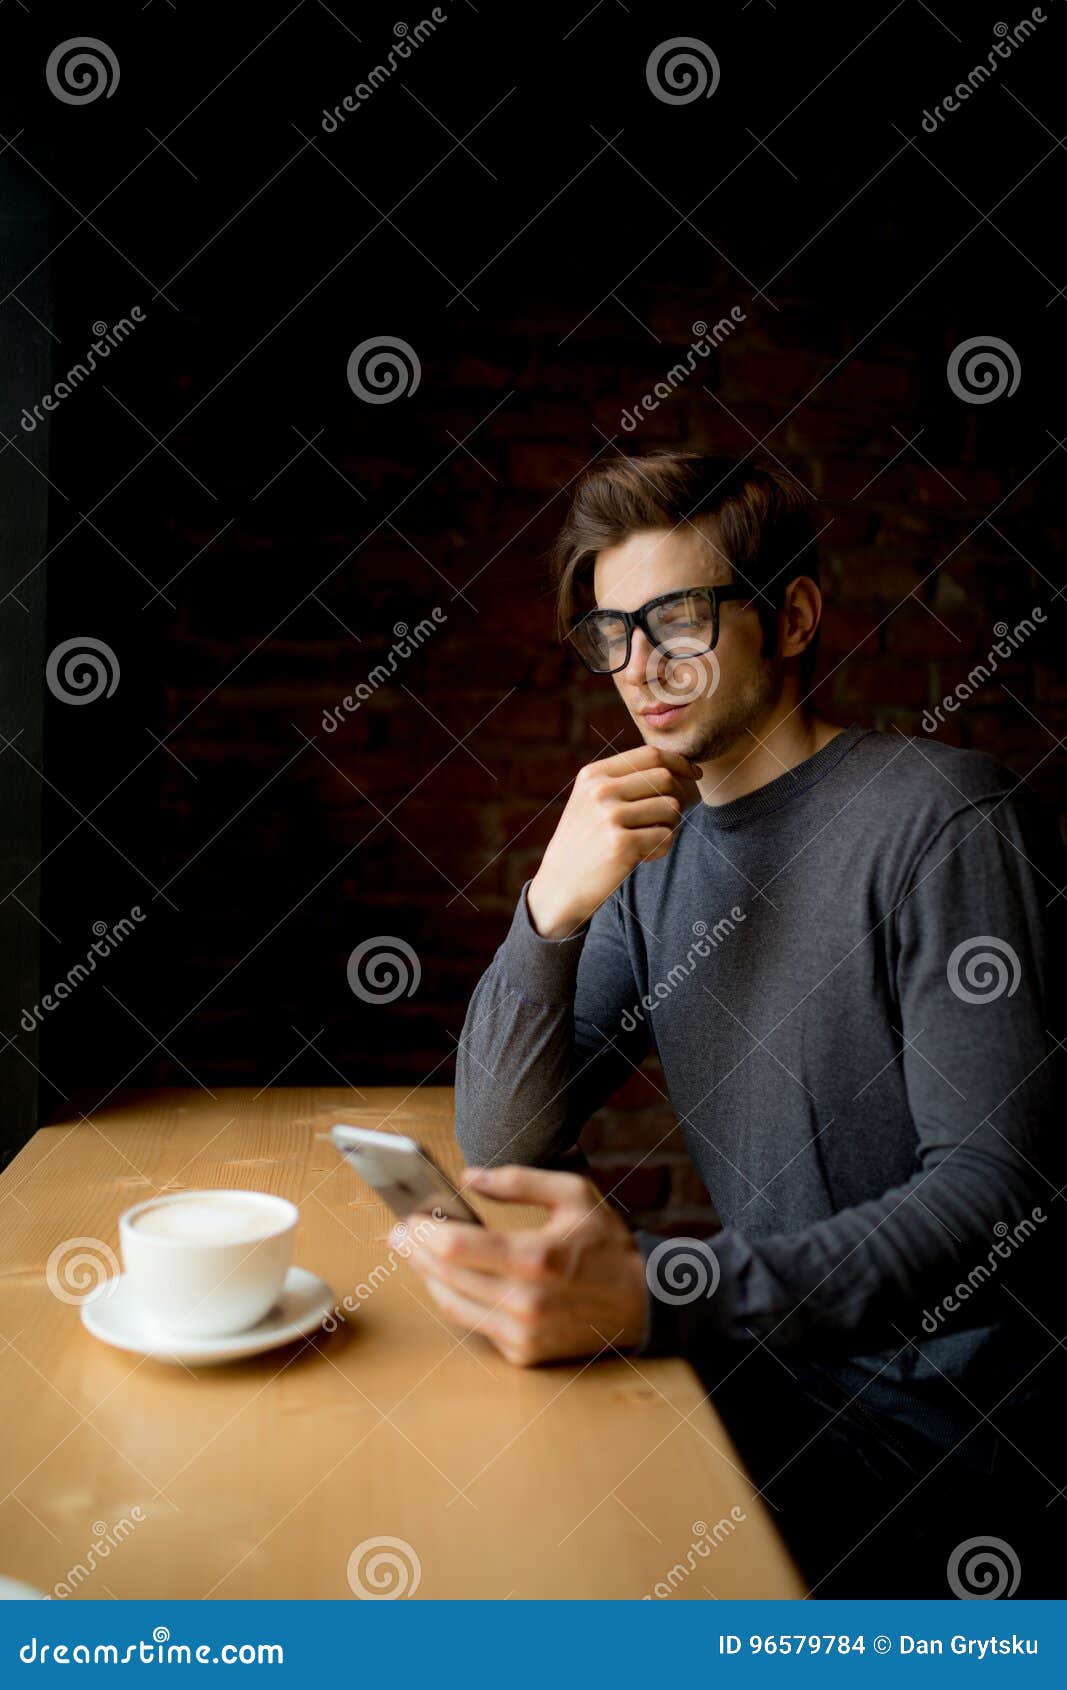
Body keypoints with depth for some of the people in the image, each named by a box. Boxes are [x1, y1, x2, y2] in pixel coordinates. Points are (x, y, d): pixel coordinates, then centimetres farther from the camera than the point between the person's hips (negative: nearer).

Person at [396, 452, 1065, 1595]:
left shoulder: (940, 821, -14)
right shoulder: (652, 849, 5)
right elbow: (497, 1146, 2)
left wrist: (650, 1292, -35)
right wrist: (553, 908, -16)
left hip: (937, 1406, -5)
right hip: (773, 1362, 6)